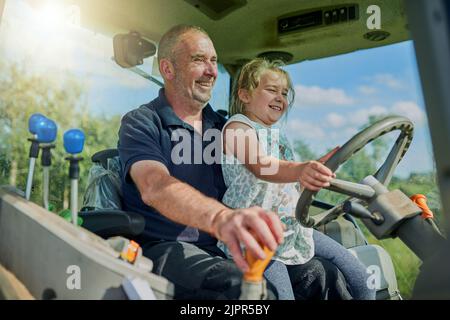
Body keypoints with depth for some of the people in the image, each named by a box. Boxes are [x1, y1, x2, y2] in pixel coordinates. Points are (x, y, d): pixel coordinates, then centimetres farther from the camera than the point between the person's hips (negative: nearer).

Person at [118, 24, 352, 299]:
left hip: (218, 248, 6)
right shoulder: (140, 123, -5)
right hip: (162, 247, -5)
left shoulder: (222, 127, 16)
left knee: (323, 275, -11)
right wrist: (220, 218, -45)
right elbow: (154, 186, -25)